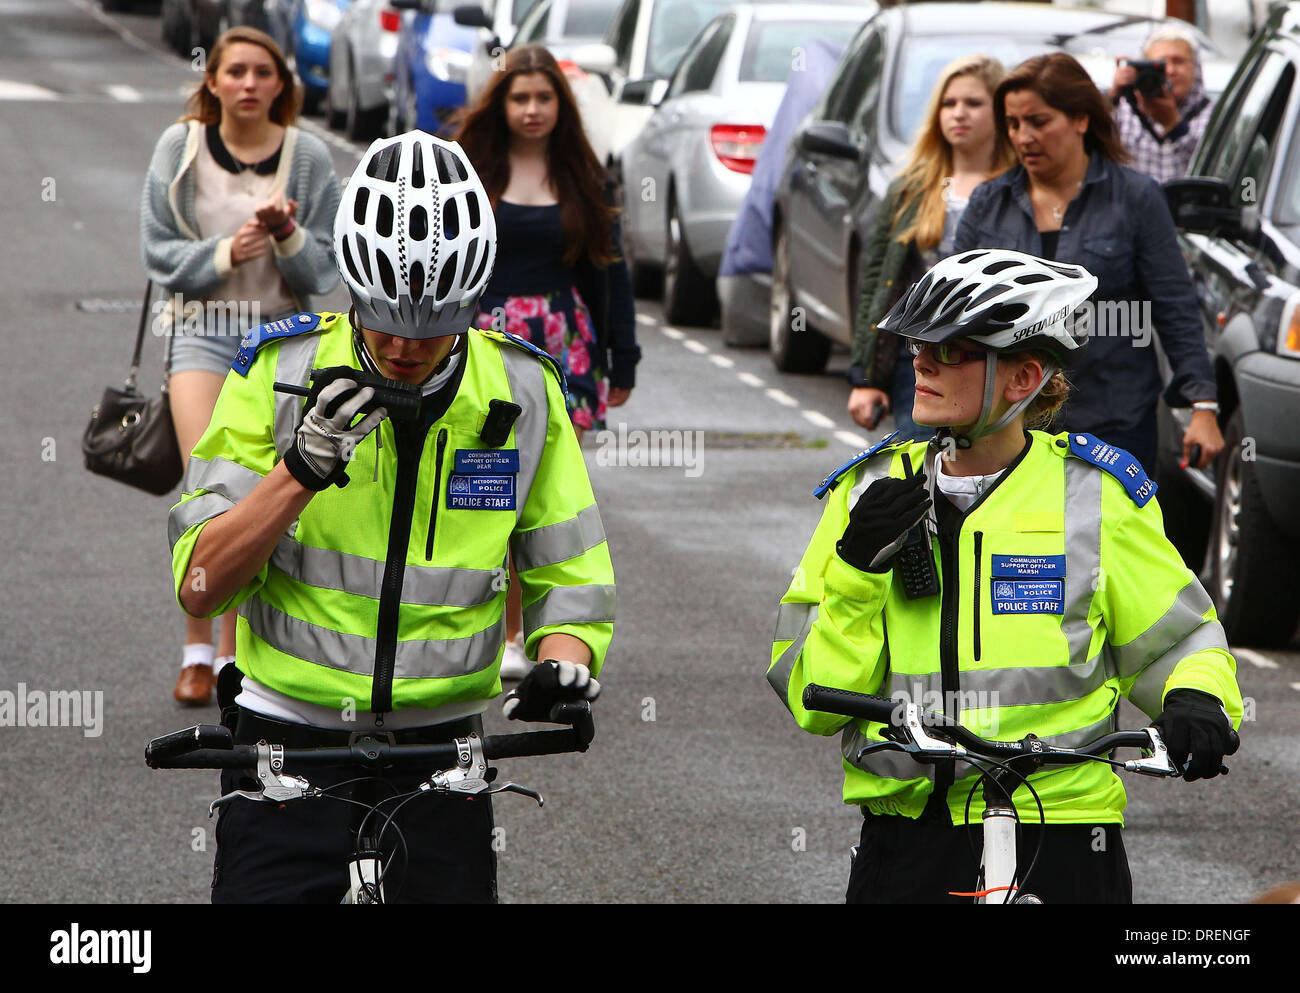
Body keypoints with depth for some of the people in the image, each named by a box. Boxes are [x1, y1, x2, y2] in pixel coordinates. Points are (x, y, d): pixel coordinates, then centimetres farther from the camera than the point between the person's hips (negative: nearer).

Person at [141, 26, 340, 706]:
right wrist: (225, 254, -15)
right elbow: (158, 252, 0)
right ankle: (197, 648, -8)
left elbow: (325, 271, 4)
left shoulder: (308, 157, 3)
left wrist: (288, 235, -15)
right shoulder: (179, 148, 1)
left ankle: (233, 652, 10)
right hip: (200, 330, -1)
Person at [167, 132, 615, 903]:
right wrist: (301, 470, -24)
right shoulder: (279, 375, -7)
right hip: (287, 749, -1)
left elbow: (573, 586, 6)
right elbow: (201, 586, -10)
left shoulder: (524, 396, -1)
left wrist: (563, 667, -16)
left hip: (440, 759, 2)